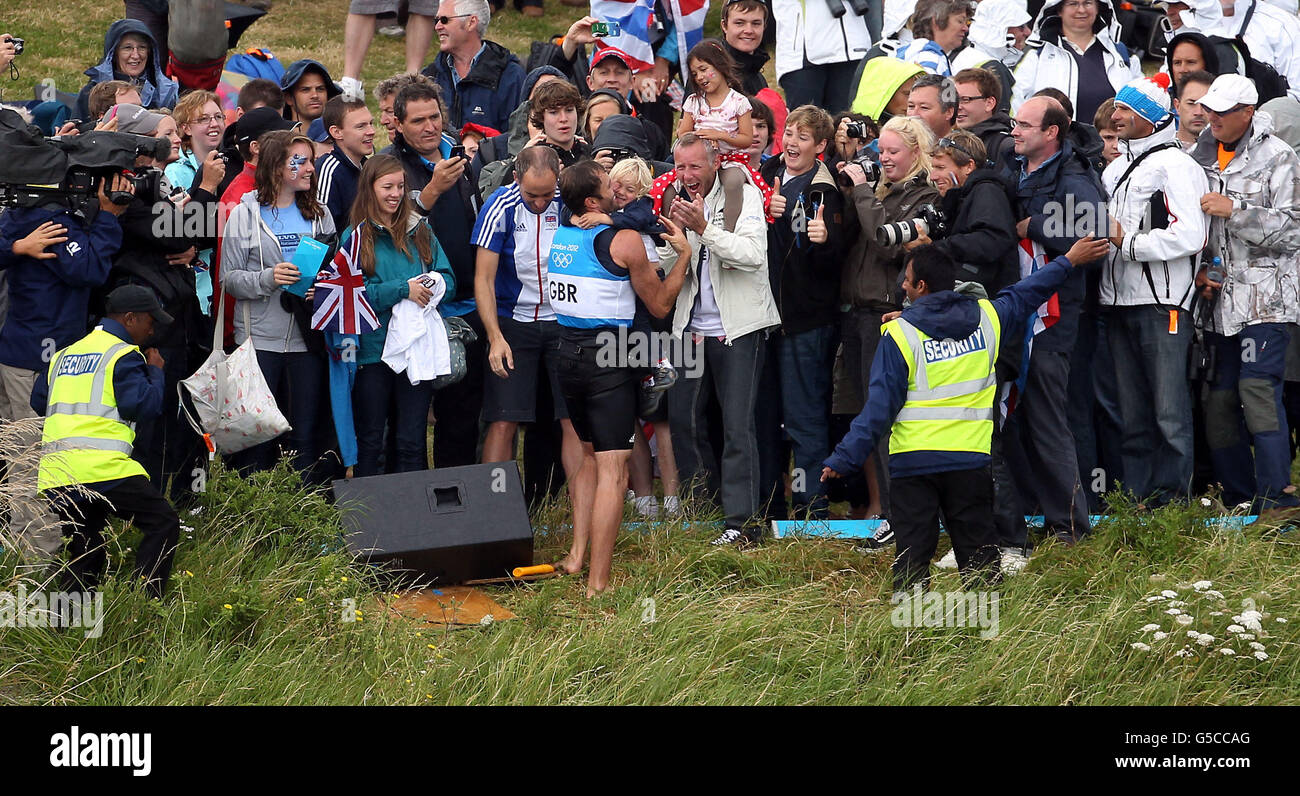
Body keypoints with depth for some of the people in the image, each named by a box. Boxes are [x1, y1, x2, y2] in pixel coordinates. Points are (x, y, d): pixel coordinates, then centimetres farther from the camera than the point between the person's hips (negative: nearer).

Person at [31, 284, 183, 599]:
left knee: (85, 551, 18)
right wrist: (155, 372, 8)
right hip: (102, 468, -7)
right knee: (163, 523, 1)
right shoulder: (124, 355, -1)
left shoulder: (64, 355, 22)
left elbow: (38, 402, 28)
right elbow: (141, 406, -9)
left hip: (54, 475, 7)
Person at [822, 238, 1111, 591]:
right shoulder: (985, 317, 4)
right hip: (970, 457, 3)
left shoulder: (900, 335, -7)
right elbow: (1024, 295, 22)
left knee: (912, 552, 0)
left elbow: (881, 405, -10)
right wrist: (1068, 261, 38)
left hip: (913, 461, -3)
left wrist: (845, 458, -8)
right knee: (979, 549, 9)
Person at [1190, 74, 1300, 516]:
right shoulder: (1197, 157, 12)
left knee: (1257, 390, -15)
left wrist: (1235, 210, -17)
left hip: (1263, 298, -5)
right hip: (1216, 298, 5)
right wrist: (1196, 271, 3)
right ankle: (1239, 495, 15)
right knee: (1218, 400, 5)